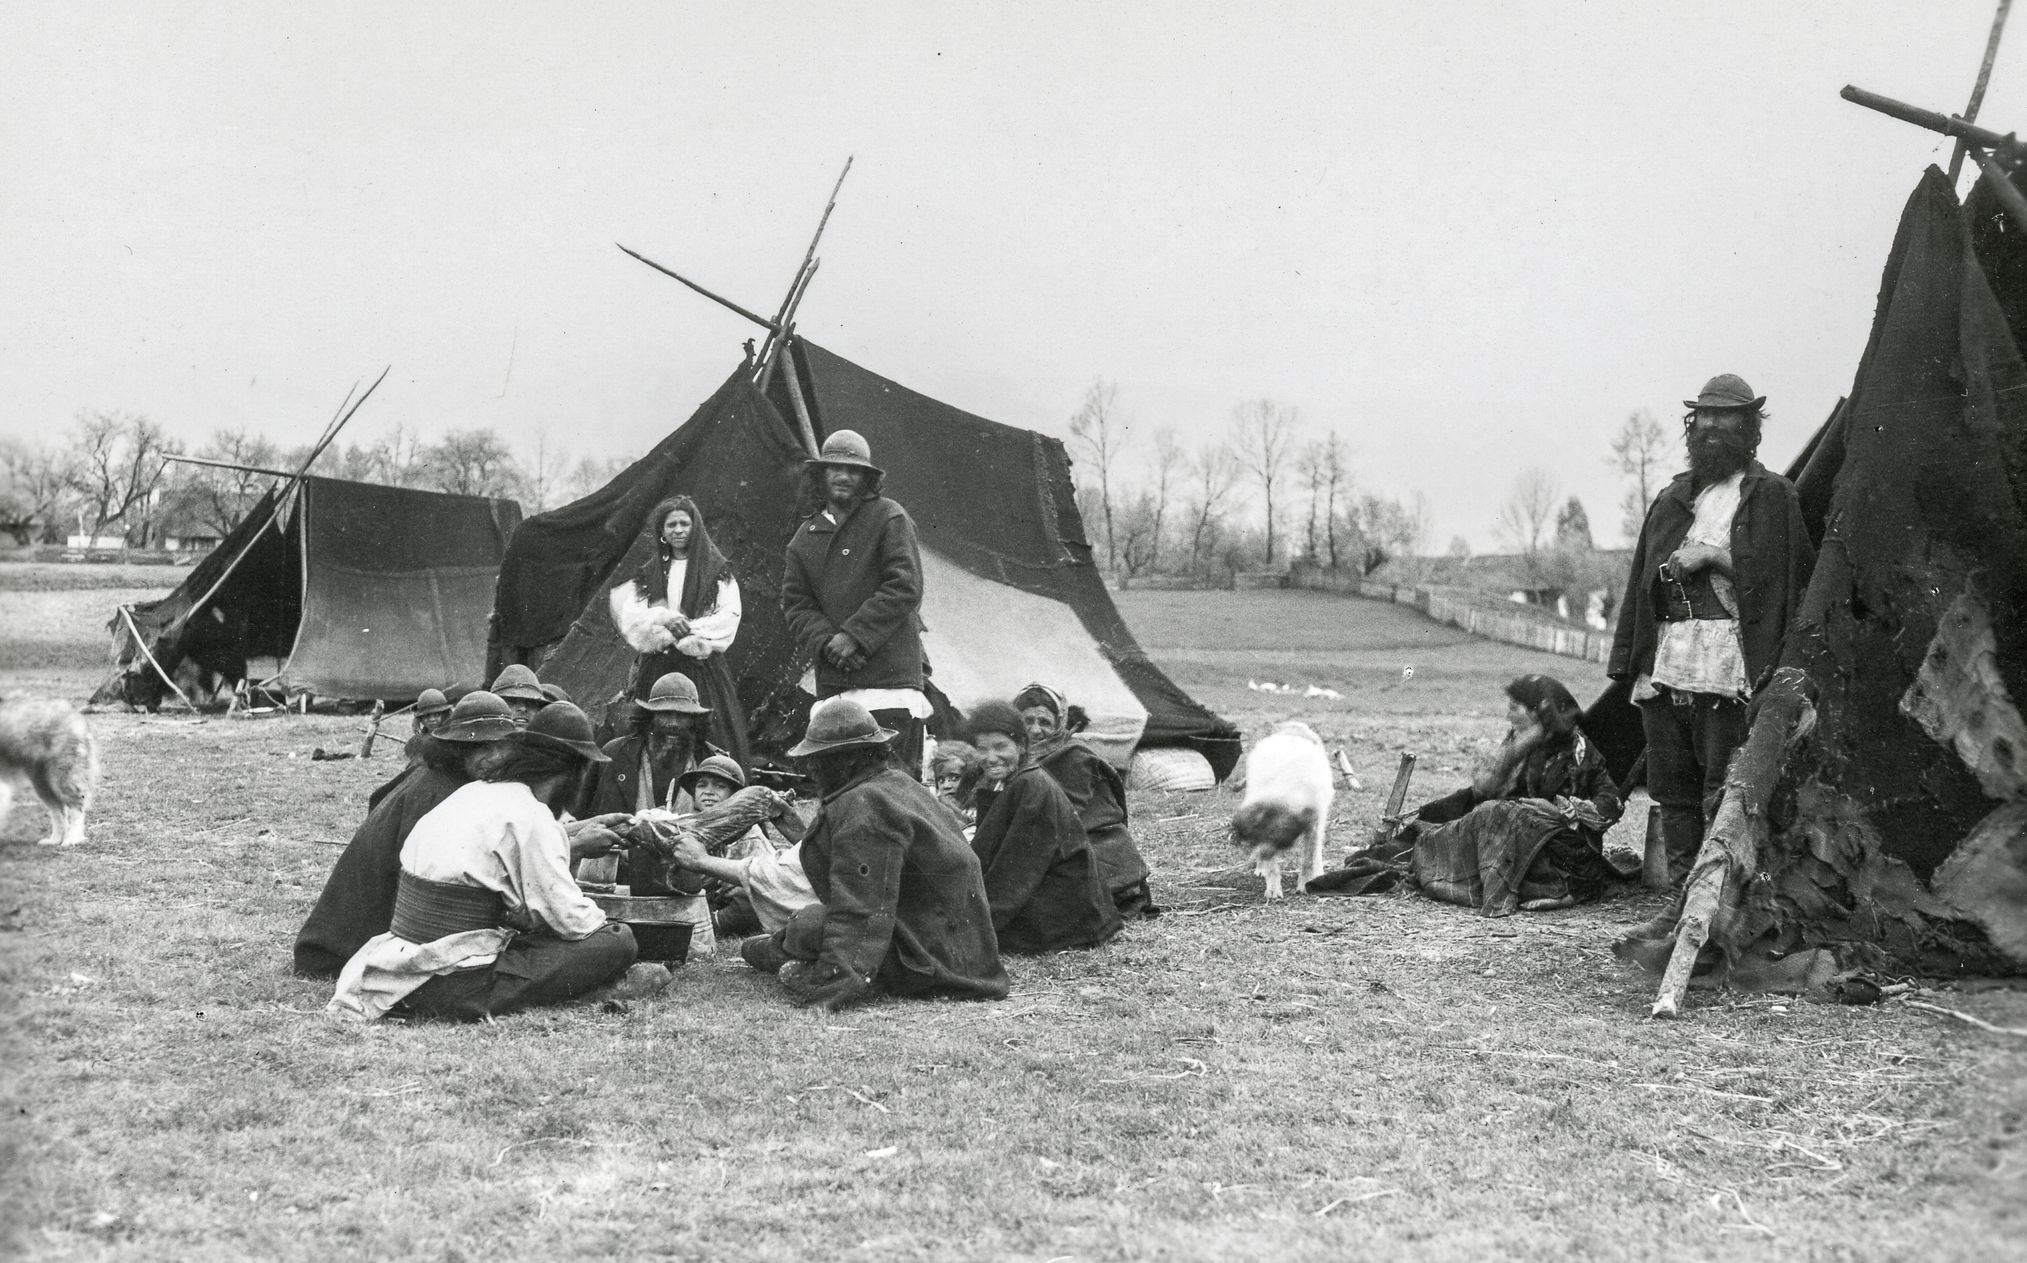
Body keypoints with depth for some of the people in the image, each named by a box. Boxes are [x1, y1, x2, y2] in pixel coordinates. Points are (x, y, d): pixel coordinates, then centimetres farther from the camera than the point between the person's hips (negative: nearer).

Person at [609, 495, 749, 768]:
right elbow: (631, 621, 3)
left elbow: (728, 620, -3)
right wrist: (662, 618, -16)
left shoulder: (718, 571, 8)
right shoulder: (648, 575, 15)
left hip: (704, 672, -2)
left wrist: (682, 629, -11)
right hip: (657, 671, 2)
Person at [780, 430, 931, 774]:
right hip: (832, 682, 5)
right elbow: (795, 603, 11)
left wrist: (854, 636, -13)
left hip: (889, 672, -5)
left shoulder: (889, 518, 0)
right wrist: (825, 641, -9)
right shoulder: (806, 535, 16)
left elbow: (905, 588, -9)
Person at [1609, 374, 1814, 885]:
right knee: (1671, 786, 6)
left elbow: (1787, 571, -4)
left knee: (1724, 789, -9)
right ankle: (1682, 884, 12)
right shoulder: (1671, 498, 21)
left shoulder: (1771, 495, 6)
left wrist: (1713, 556, -10)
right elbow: (1640, 583, 19)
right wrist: (1634, 662, 11)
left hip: (1728, 664, -5)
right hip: (1664, 664, 6)